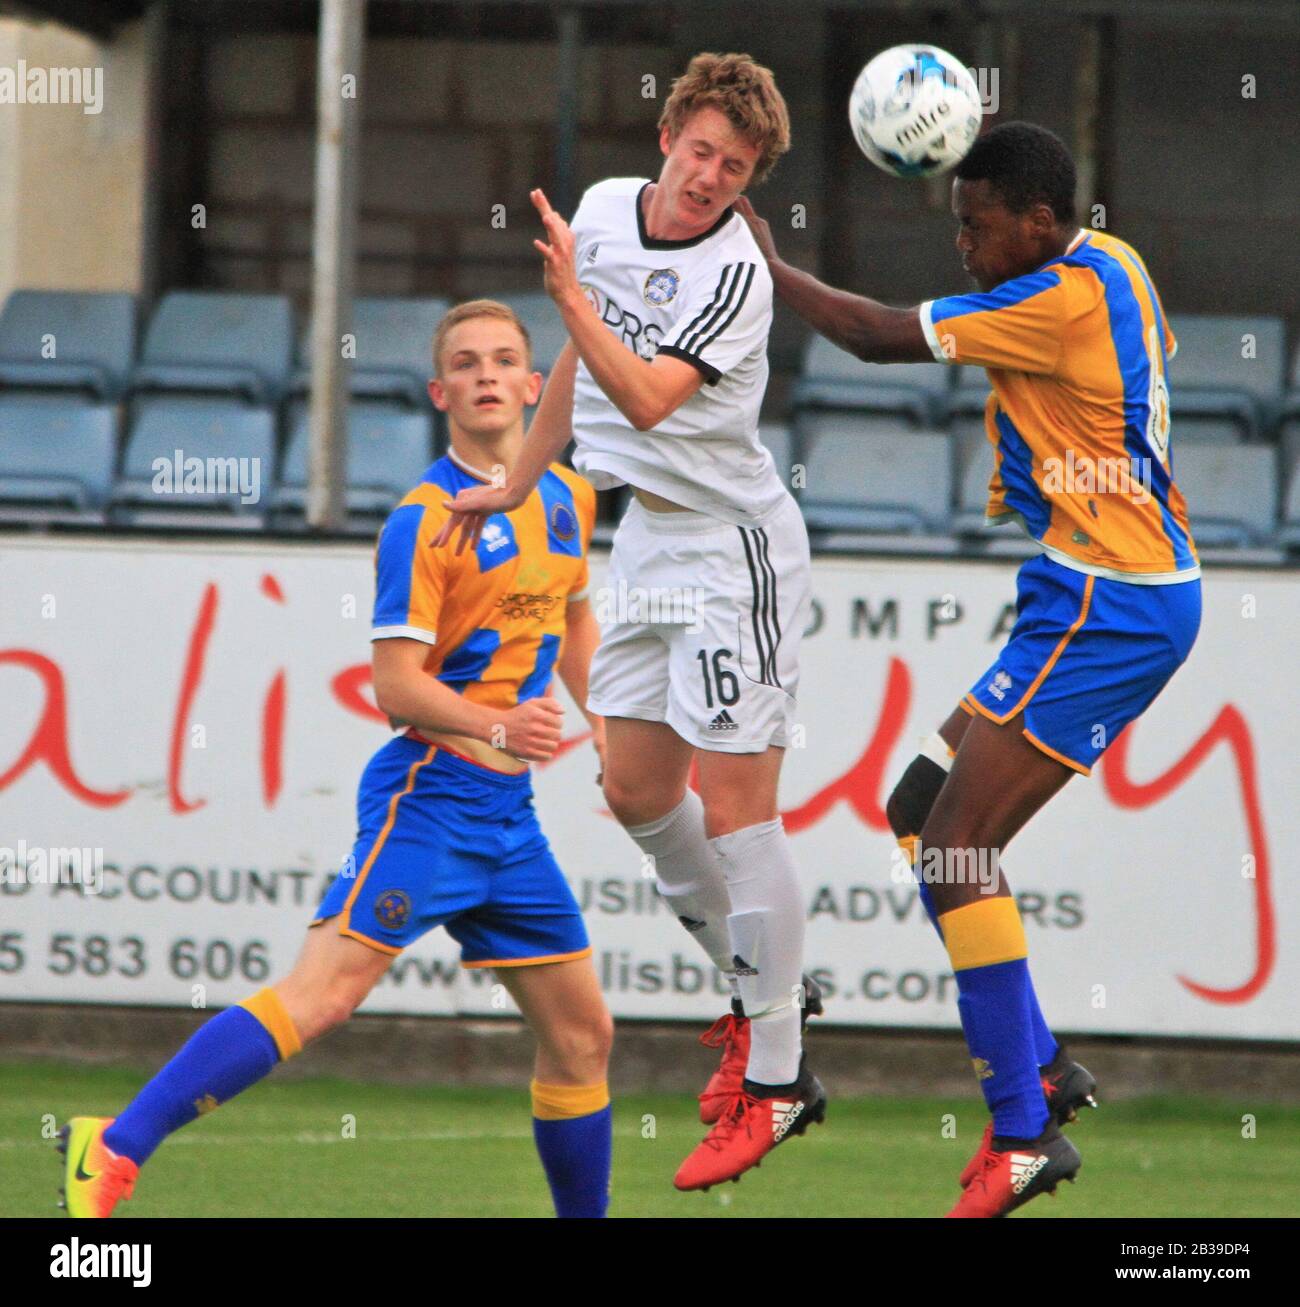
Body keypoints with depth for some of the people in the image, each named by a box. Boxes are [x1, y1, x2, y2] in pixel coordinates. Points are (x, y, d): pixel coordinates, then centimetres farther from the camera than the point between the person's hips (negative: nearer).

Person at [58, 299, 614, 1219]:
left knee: (581, 1031, 10)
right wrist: (497, 727, -30)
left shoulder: (567, 498, 13)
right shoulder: (425, 519, -10)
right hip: (429, 794, -8)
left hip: (507, 808, 8)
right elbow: (395, 683, -16)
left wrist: (607, 726, 22)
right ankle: (116, 1152, -26)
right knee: (326, 990, -22)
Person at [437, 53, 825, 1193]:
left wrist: (569, 292, -38)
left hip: (732, 542, -8)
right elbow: (583, 365, 20)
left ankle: (777, 1077, -4)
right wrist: (517, 485, 26)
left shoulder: (736, 274, -20)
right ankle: (761, 993, 29)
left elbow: (648, 400, -31)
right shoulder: (604, 208, 4)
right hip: (647, 533, 8)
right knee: (638, 794, 11)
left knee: (736, 808, -9)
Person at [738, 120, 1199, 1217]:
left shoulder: (1060, 301, -19)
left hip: (1104, 608, -10)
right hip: (1146, 585, 10)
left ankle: (1023, 1136, -11)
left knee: (955, 849, -12)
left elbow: (877, 337, -15)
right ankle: (1039, 1067, 13)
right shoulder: (1109, 266, 10)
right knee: (919, 812, 14)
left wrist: (769, 269, -2)